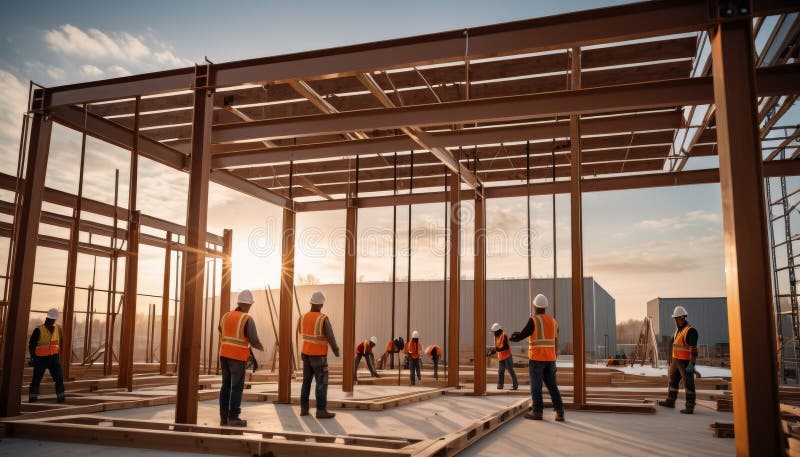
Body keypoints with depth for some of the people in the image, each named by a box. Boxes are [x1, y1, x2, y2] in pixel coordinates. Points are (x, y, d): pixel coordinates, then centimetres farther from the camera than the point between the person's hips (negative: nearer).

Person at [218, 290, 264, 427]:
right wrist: (261, 347, 9)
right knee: (237, 387, 0)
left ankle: (224, 417, 11)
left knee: (226, 386, 10)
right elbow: (254, 342, -14)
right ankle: (233, 418, 1)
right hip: (238, 358, -6)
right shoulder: (247, 320, -14)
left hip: (224, 355, 6)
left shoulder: (225, 316, 5)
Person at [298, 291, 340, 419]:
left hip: (306, 354, 6)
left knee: (307, 381, 14)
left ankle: (304, 408, 14)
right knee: (322, 383, -1)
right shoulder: (323, 319, -23)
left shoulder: (303, 318, -3)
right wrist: (336, 351, -1)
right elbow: (331, 338, -20)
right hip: (319, 356, -6)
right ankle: (321, 411, -2)